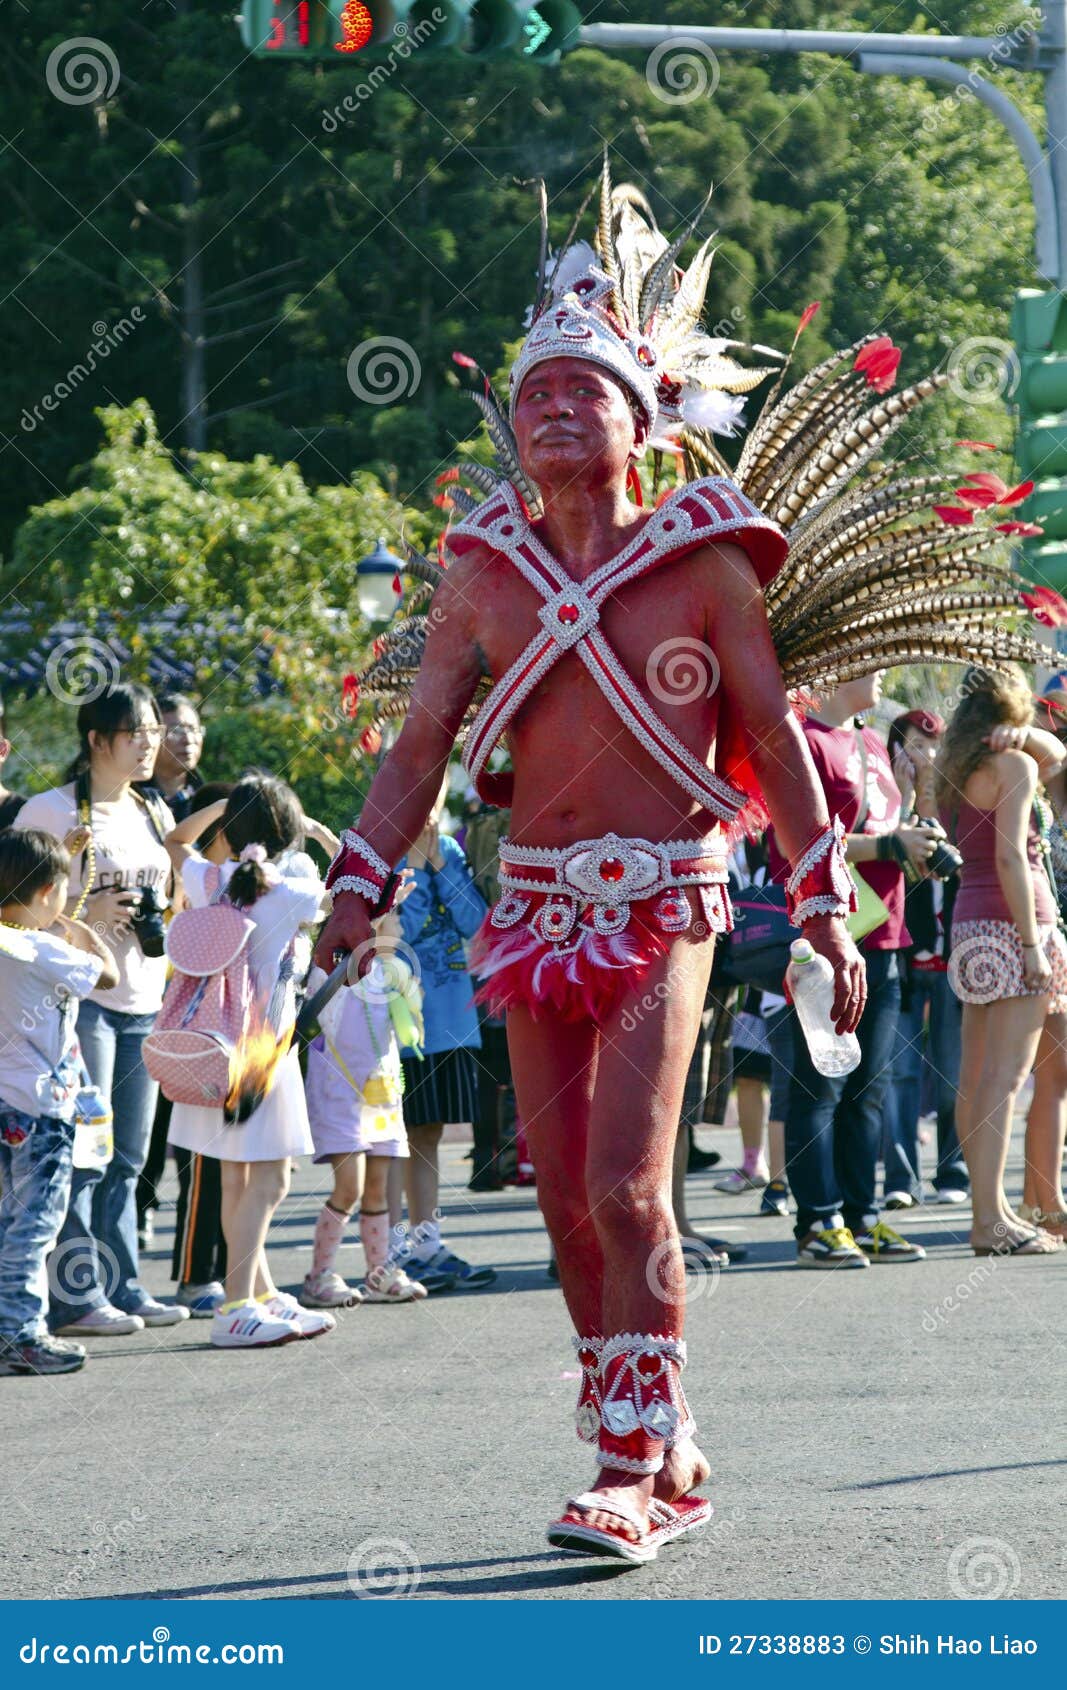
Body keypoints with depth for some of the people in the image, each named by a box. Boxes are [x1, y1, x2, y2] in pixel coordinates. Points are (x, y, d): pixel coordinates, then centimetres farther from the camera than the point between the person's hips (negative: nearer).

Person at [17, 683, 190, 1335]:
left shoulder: (156, 814, 14)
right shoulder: (52, 811, -7)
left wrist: (162, 919, 6)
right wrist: (85, 915, -18)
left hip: (144, 1004, 7)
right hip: (81, 996, -7)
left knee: (127, 1159, 10)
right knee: (82, 1154, -8)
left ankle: (122, 1287, 16)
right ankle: (74, 1297, -6)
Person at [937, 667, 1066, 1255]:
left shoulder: (953, 767, 15)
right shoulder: (1012, 764, -8)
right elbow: (1010, 858, -17)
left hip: (971, 925, 9)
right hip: (1010, 924, -9)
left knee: (974, 1080, 9)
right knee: (1004, 1078, -11)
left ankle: (991, 1208, 15)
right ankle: (989, 1221, -15)